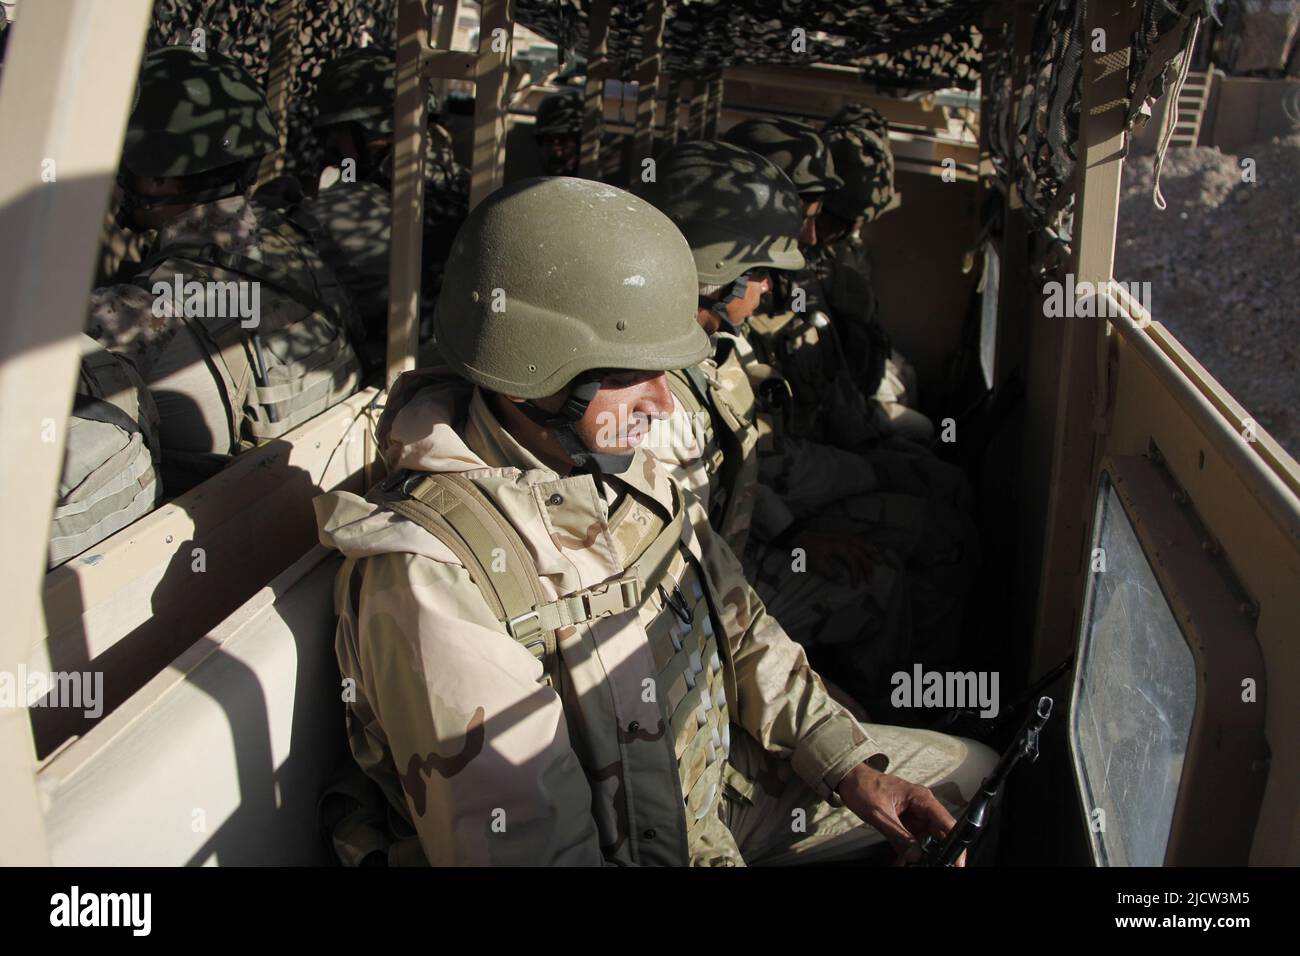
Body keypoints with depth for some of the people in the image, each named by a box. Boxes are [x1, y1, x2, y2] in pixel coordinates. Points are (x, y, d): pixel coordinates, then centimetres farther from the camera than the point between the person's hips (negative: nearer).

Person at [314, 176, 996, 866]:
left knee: (965, 775, 11)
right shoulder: (431, 577, -30)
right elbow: (526, 848, -30)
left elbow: (737, 629, 6)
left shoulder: (630, 470, -6)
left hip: (709, 783, 7)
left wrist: (850, 769, -1)